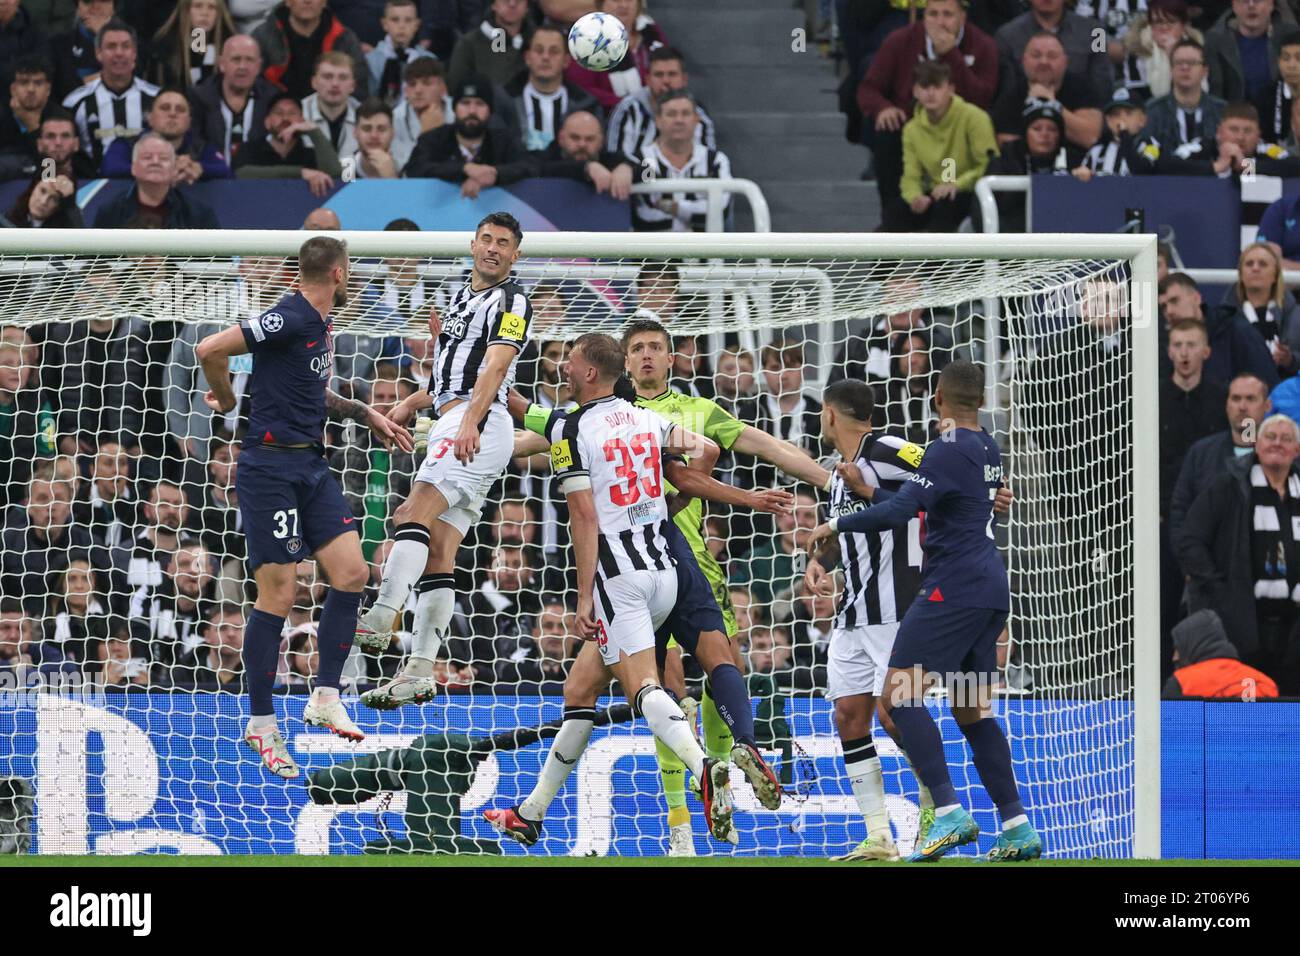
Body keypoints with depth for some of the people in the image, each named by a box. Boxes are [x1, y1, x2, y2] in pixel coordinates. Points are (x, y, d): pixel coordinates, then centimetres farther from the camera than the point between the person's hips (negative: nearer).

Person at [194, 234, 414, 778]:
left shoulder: (321, 325, 14)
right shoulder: (289, 319, -15)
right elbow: (209, 350, -21)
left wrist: (367, 416, 27)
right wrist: (225, 397, -4)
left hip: (311, 467, 9)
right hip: (271, 464, -9)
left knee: (351, 571, -3)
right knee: (278, 595, -6)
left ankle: (325, 697, 5)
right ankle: (261, 724, 2)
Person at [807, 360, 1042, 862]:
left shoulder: (947, 451, -13)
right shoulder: (988, 449, 14)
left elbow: (898, 510, -22)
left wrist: (835, 525, -11)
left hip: (954, 589, -9)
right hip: (991, 589, 9)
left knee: (899, 695, -12)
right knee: (972, 710, 14)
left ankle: (949, 813, -23)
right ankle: (1017, 826, 10)